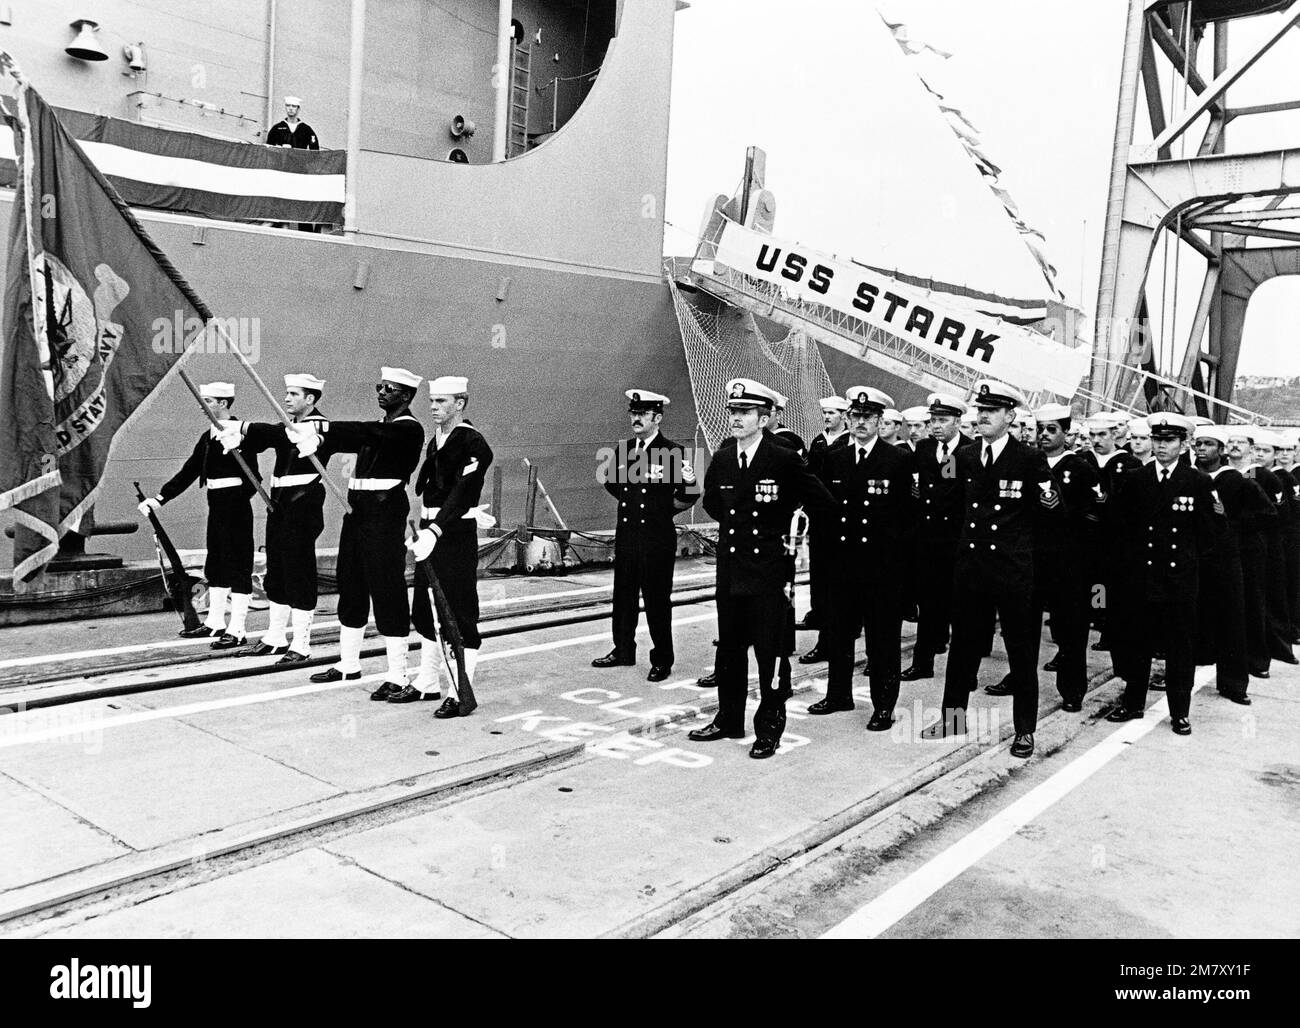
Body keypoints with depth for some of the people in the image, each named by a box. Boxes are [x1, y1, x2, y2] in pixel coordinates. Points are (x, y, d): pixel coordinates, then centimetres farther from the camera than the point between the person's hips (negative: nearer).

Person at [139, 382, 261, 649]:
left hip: (235, 506, -9)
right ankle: (215, 623, 29)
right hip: (216, 507, 9)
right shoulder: (208, 436, 12)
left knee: (238, 566, -4)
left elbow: (252, 480, -16)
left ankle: (238, 631, 1)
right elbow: (189, 472, 14)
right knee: (216, 565, 16)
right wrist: (159, 499, 10)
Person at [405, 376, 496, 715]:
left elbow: (462, 493, -22)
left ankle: (461, 694, 2)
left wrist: (435, 531, -32)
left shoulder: (473, 443, -12)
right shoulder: (436, 440, 14)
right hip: (429, 534, 9)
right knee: (425, 614, 14)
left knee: (458, 617, -4)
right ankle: (426, 684, 26)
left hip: (456, 537, -9)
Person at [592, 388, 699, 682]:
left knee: (657, 600, 2)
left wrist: (669, 508, -5)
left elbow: (691, 494, -6)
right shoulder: (623, 449, 9)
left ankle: (662, 660, 14)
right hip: (626, 535, 6)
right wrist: (605, 480, 10)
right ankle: (623, 650, 28)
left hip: (658, 539, -5)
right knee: (623, 596, 13)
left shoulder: (673, 452, -8)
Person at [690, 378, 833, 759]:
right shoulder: (721, 461, 6)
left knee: (771, 653, 2)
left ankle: (769, 728, 14)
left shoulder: (785, 460, -10)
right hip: (730, 573, 5)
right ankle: (729, 720, 28)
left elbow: (821, 503, -2)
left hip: (769, 574, -5)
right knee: (729, 651, 14)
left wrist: (784, 529, 3)